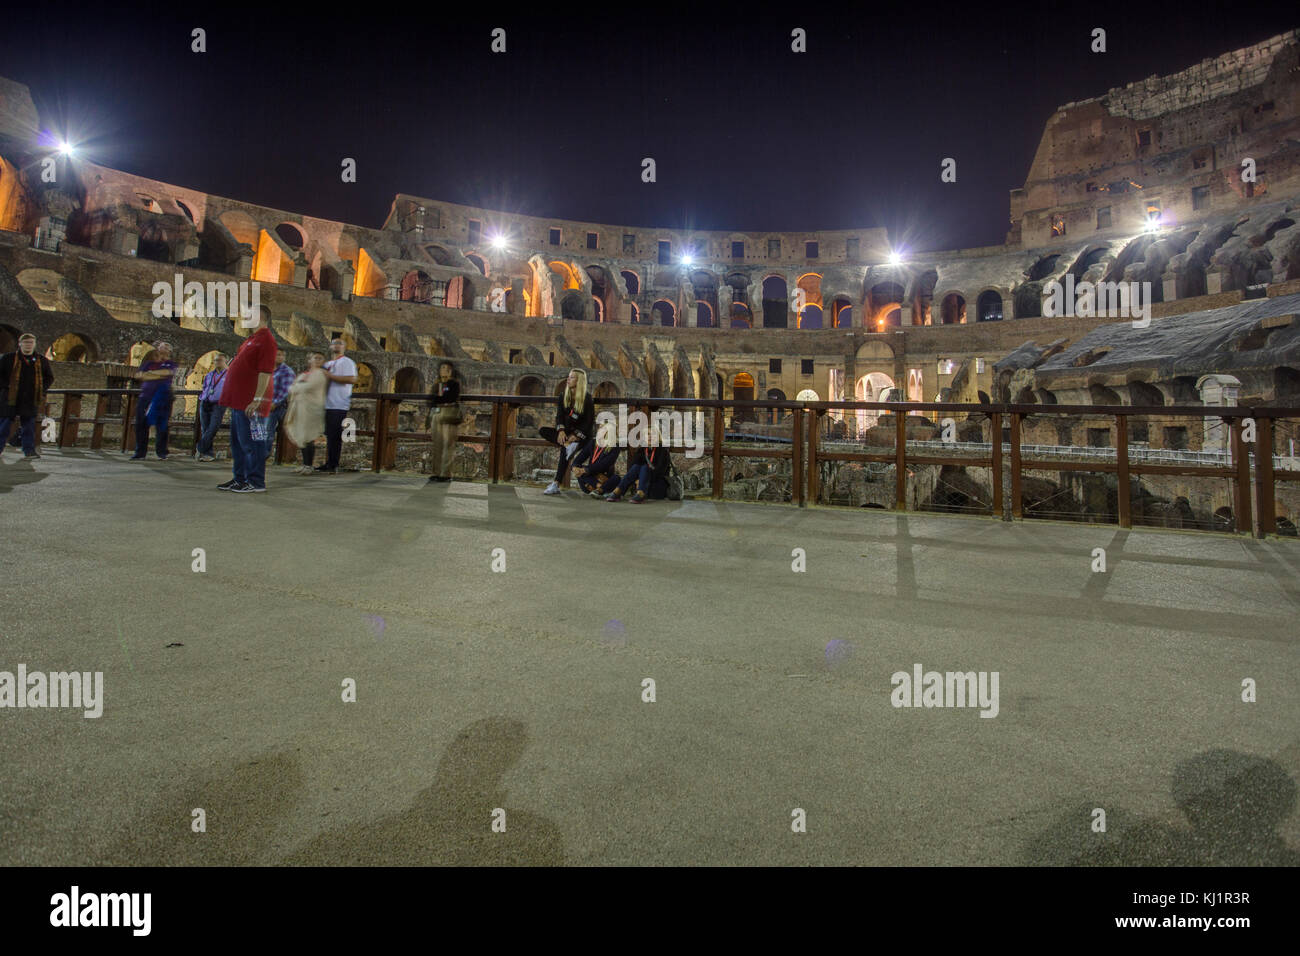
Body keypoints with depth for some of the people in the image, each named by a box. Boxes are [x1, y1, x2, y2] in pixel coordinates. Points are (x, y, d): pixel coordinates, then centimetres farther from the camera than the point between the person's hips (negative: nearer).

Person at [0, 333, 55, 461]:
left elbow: (50, 377, 18)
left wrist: (42, 390, 4)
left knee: (29, 425, 3)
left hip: (30, 401, 2)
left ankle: (29, 450, 7)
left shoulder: (42, 361, 9)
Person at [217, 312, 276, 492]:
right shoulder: (252, 338, 19)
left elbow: (265, 372, -21)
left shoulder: (266, 339, -13)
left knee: (250, 442, -6)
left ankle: (256, 482, 0)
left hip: (250, 402, -11)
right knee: (237, 441, 15)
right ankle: (240, 478, 23)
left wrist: (257, 399, -26)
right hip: (240, 401, 11)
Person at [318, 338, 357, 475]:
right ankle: (328, 463, 18)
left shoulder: (347, 362, -2)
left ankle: (333, 466, -6)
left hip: (339, 405, -8)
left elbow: (351, 379, -17)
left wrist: (331, 376, -14)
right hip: (328, 404, 8)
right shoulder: (328, 364, 23)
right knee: (329, 434, 11)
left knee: (335, 436, -9)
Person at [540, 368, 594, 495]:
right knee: (543, 430, -19)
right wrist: (561, 431, -19)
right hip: (567, 432, 6)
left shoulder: (587, 399, -8)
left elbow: (589, 422, -12)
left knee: (564, 450, -33)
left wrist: (576, 435, -23)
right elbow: (560, 416, 2)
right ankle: (568, 445, -36)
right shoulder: (564, 398, 10)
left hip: (582, 434, -6)